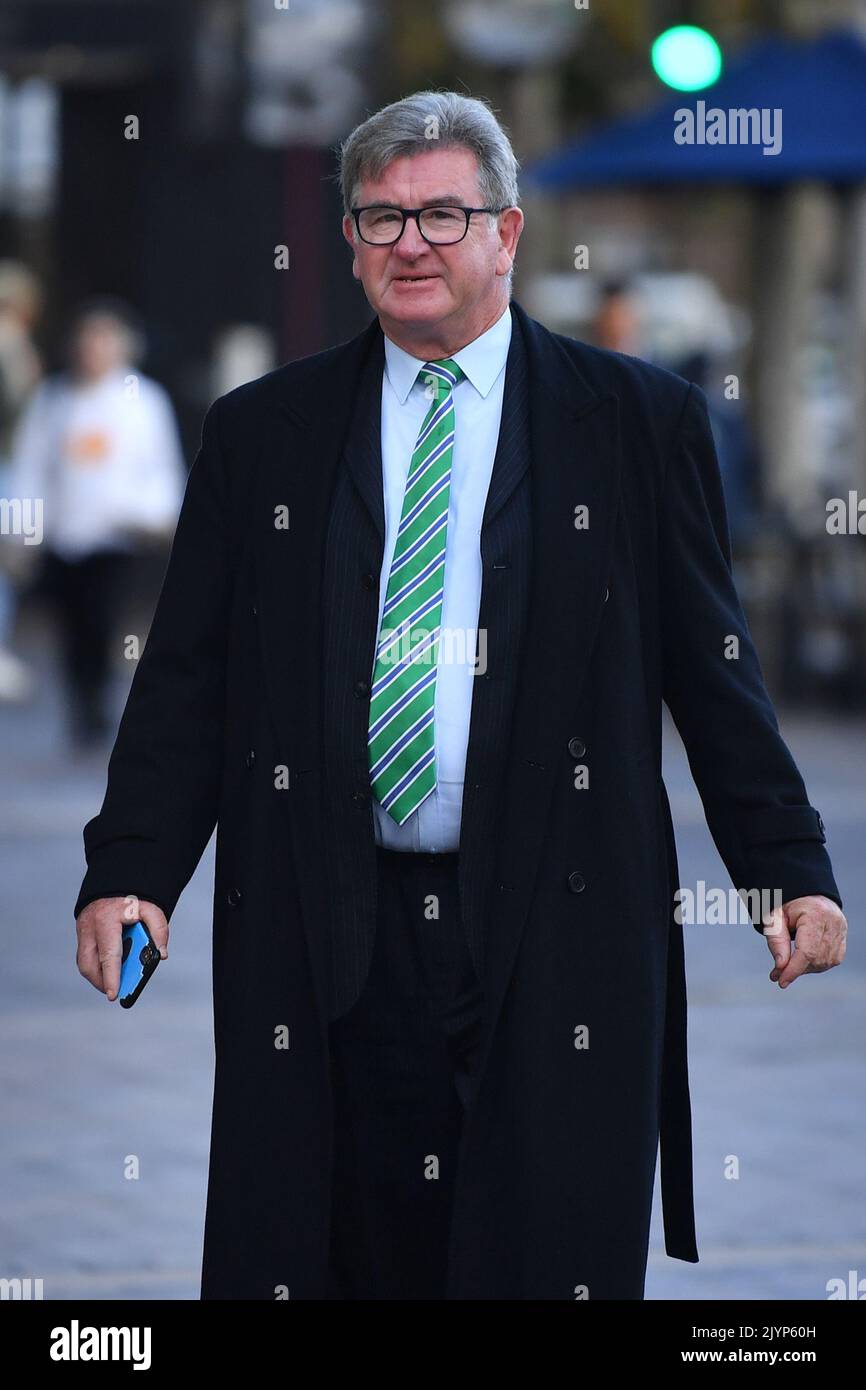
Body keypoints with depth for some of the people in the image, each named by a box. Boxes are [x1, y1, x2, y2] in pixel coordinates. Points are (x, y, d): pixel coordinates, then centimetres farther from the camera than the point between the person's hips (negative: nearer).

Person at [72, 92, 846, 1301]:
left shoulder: (637, 420, 7)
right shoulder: (260, 432, 12)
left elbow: (713, 669, 7)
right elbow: (186, 679, 10)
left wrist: (791, 872, 2)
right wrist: (131, 872, -2)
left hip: (554, 936, -1)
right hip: (329, 945, 1)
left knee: (554, 1260, -2)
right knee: (347, 1253, 0)